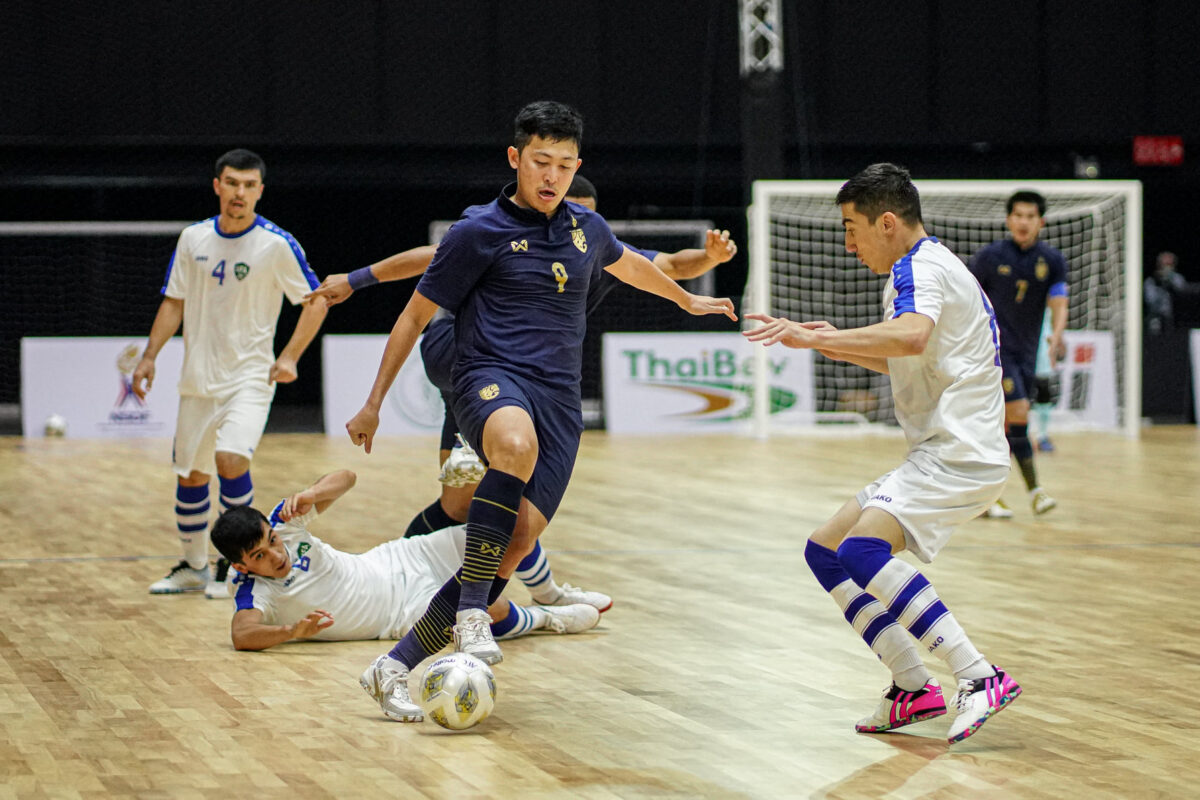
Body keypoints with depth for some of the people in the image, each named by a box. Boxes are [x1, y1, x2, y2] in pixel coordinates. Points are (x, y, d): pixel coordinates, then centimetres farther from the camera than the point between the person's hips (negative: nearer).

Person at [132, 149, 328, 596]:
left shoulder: (277, 244, -8)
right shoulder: (193, 239, 3)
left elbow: (316, 301, -2)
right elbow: (174, 303, 12)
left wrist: (290, 357, -11)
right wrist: (149, 356, 4)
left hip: (250, 376, -5)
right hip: (198, 379, 5)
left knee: (231, 459, -23)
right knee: (189, 475, 9)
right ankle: (192, 567, 27)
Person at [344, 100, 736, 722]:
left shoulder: (586, 229, 16)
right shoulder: (479, 232, 0)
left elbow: (629, 265, 40)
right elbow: (415, 316, 7)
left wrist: (689, 301, 55)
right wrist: (373, 404, 7)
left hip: (560, 400, 5)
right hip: (490, 378, -5)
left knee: (518, 542, -13)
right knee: (516, 443, -42)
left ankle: (398, 665, -5)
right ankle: (472, 610, -37)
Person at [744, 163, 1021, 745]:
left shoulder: (921, 266, -11)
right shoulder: (924, 267, 21)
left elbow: (911, 336, -34)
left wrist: (815, 338, -31)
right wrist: (841, 346, 23)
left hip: (960, 453, -11)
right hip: (940, 455, 11)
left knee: (863, 550, -29)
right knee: (825, 552, 10)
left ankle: (980, 677, -29)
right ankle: (913, 689, 8)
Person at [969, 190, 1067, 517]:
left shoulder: (1052, 260, 1)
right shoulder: (989, 256, -6)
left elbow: (1058, 305, -6)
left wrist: (1056, 336, -25)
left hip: (1026, 352, 4)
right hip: (994, 347, -4)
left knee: (1004, 424, 9)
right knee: (1018, 414, -16)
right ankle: (1034, 489, -9)